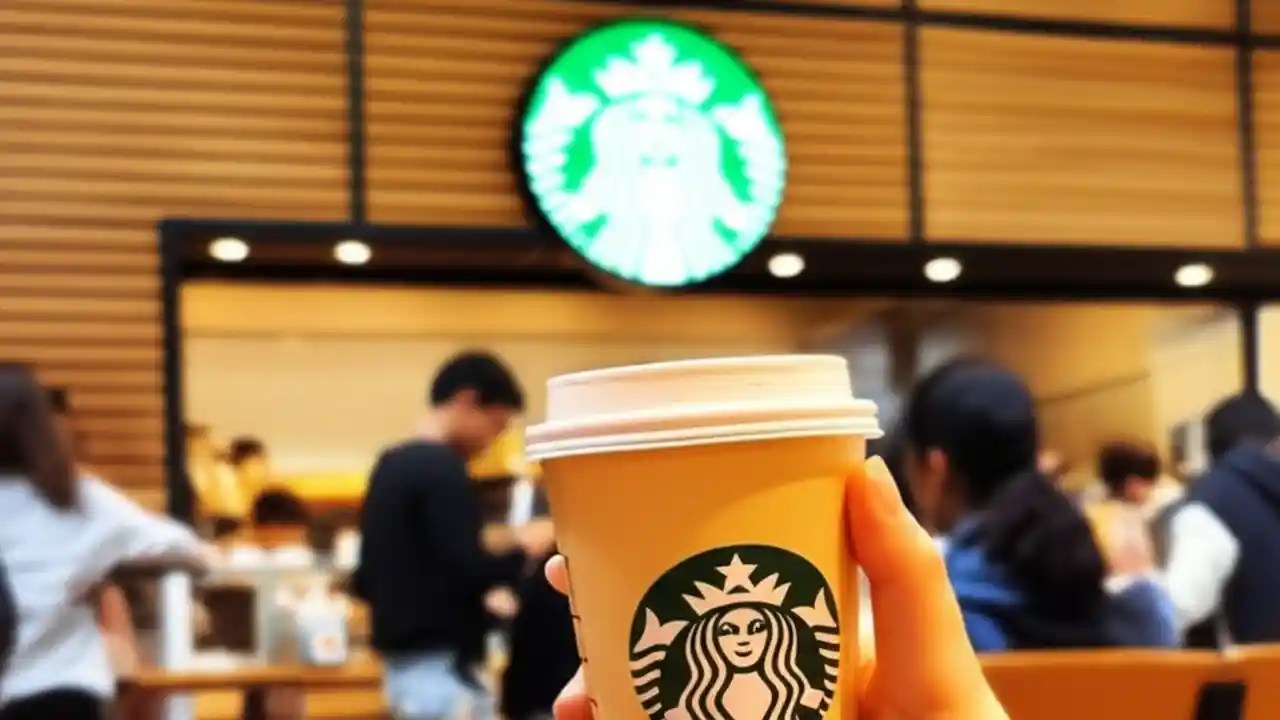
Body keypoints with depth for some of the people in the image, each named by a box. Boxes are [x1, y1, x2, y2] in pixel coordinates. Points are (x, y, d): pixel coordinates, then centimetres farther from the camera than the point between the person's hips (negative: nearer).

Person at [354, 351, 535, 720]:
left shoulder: (390, 467, 14)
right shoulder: (442, 470, -14)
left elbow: (366, 580, 19)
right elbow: (465, 569, -22)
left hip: (402, 664, 10)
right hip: (441, 666, -10)